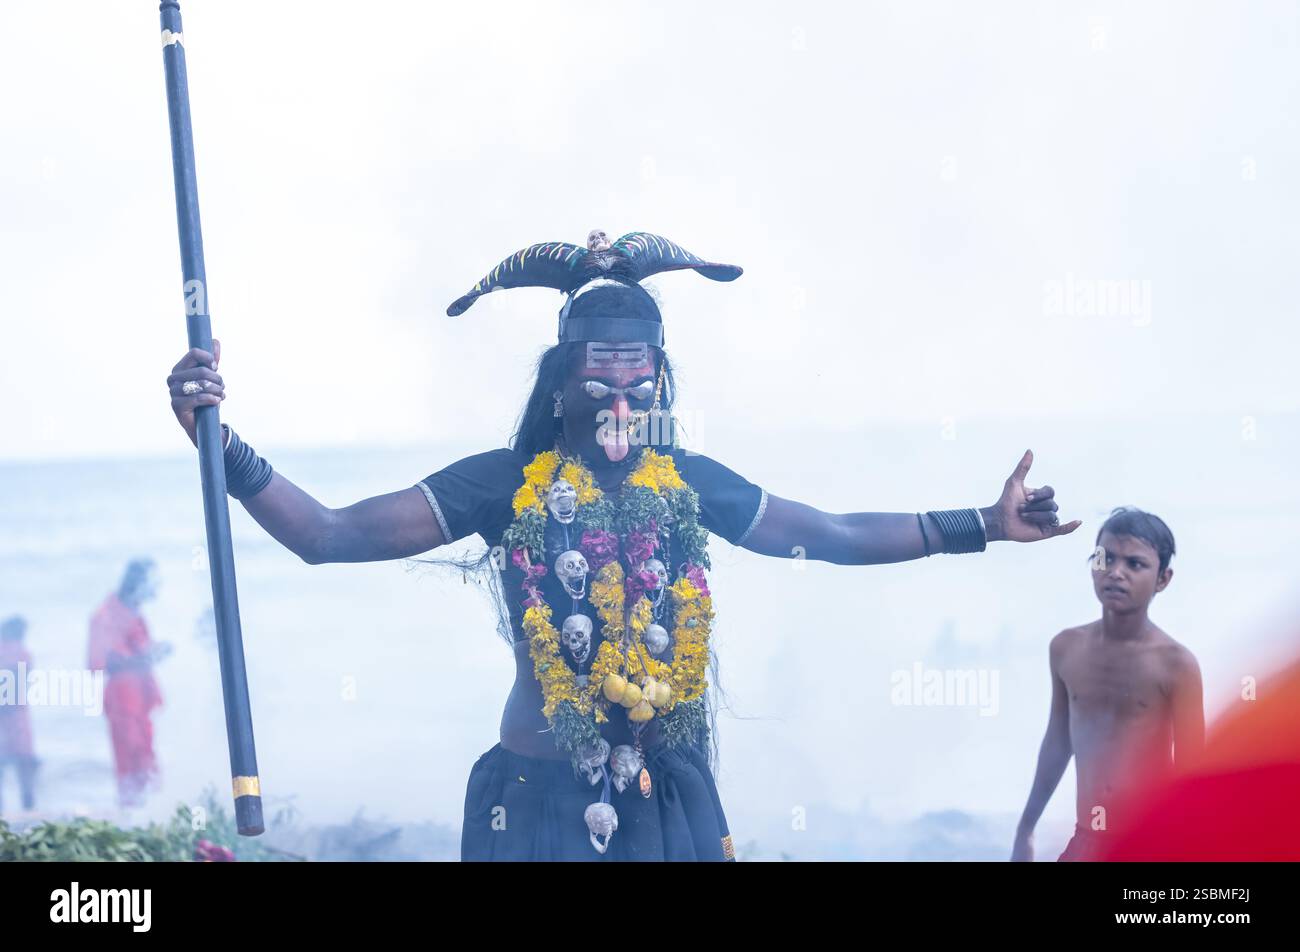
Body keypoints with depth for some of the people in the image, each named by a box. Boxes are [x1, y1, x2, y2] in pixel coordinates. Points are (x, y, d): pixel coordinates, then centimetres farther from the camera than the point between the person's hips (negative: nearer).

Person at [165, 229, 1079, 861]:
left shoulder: (689, 484, 6)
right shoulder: (508, 482, -4)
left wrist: (983, 524, 12)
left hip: (672, 798, 3)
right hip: (542, 798, -3)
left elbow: (836, 534, 16)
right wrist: (226, 448, -24)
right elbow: (330, 535, -10)